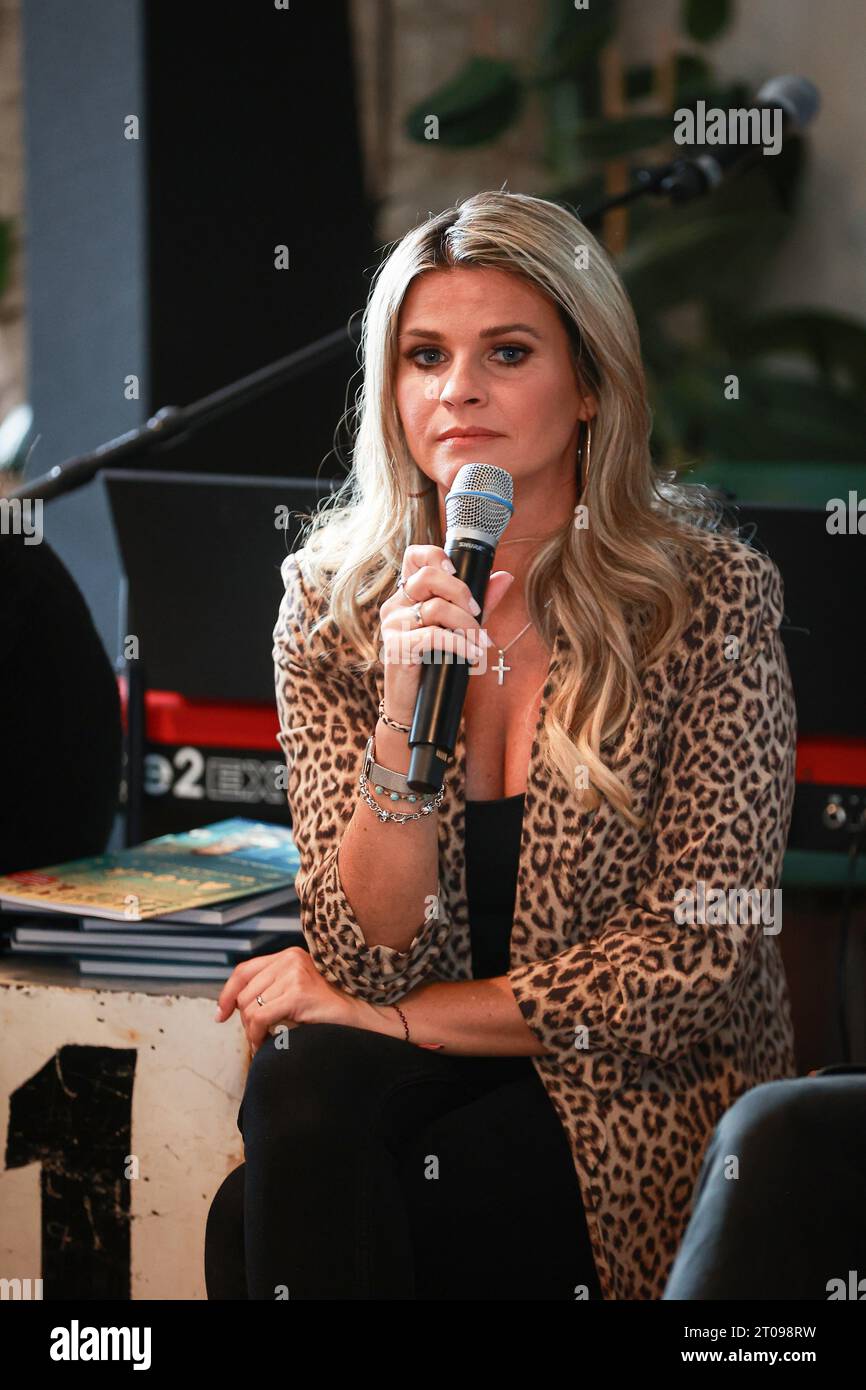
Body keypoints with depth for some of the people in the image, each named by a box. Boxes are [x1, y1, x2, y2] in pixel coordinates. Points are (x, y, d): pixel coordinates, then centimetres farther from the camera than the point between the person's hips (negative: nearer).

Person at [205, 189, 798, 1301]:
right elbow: (370, 956, -8)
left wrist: (396, 1015, -10)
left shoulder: (709, 599, -10)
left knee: (255, 1227, -26)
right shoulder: (332, 602, -2)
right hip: (416, 1085, 4)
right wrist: (405, 713, -24)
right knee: (299, 1092, -29)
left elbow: (693, 963, -11)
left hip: (643, 1097, -3)